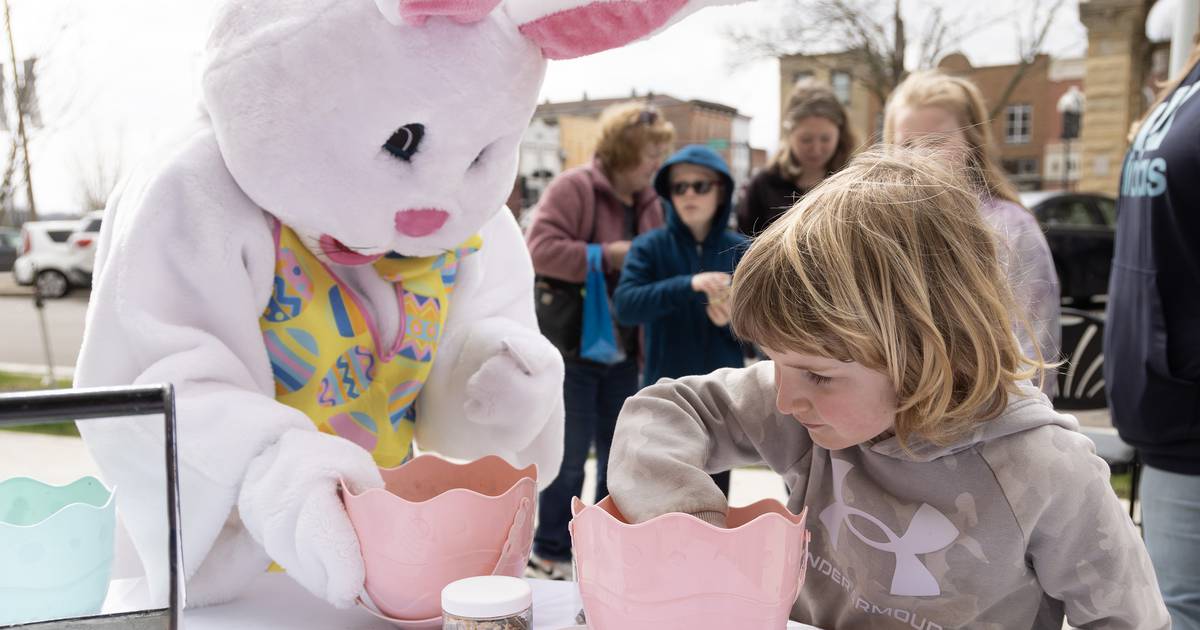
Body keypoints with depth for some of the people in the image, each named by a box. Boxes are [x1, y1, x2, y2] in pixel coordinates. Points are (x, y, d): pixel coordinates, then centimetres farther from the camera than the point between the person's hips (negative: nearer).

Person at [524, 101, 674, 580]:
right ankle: (550, 554, 20)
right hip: (574, 348, -7)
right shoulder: (574, 188, -11)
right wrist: (607, 255, -22)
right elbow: (540, 249, -22)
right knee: (570, 460, 2)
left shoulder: (649, 203, 10)